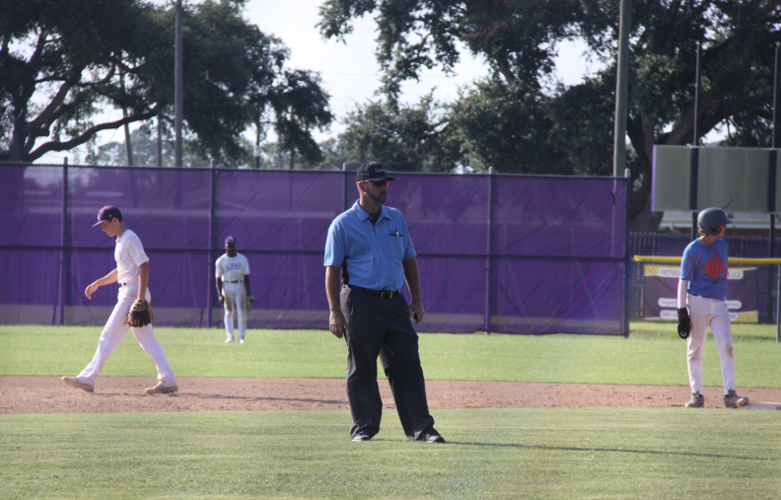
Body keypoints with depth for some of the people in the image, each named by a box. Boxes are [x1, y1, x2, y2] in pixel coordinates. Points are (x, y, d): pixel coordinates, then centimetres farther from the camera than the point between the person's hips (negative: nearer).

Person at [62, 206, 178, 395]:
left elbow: (143, 267, -20)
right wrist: (98, 283, 22)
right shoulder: (121, 241, 18)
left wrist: (140, 298, -26)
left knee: (110, 335, -8)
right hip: (127, 293, 10)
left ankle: (88, 379, -7)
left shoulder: (130, 239, -12)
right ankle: (168, 381, 7)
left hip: (133, 293, -10)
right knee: (147, 340, 8)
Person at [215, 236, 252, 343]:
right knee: (229, 311, 0)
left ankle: (242, 336, 2)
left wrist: (248, 293, 2)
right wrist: (220, 294, -11)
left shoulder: (242, 259, 3)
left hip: (239, 286, 1)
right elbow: (218, 279, -2)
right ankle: (230, 336, 5)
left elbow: (246, 276, 6)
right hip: (227, 287, -1)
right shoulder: (221, 261, -1)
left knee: (241, 311, -3)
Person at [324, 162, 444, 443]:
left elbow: (409, 260, 20)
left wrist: (416, 300, 13)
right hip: (361, 302, -4)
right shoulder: (343, 225, 0)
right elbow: (332, 269, -3)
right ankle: (364, 427, 7)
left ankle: (420, 427, -1)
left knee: (407, 365, -1)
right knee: (362, 369, 0)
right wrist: (335, 312, -11)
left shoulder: (396, 219, 15)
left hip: (395, 302, 4)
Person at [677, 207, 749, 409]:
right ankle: (697, 394, 8)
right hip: (698, 303, -5)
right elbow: (684, 281, -9)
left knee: (726, 347, -6)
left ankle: (729, 394, -8)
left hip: (719, 303, 5)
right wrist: (682, 312, -13)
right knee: (695, 349, 1)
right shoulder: (692, 250, -9)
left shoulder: (722, 245, 10)